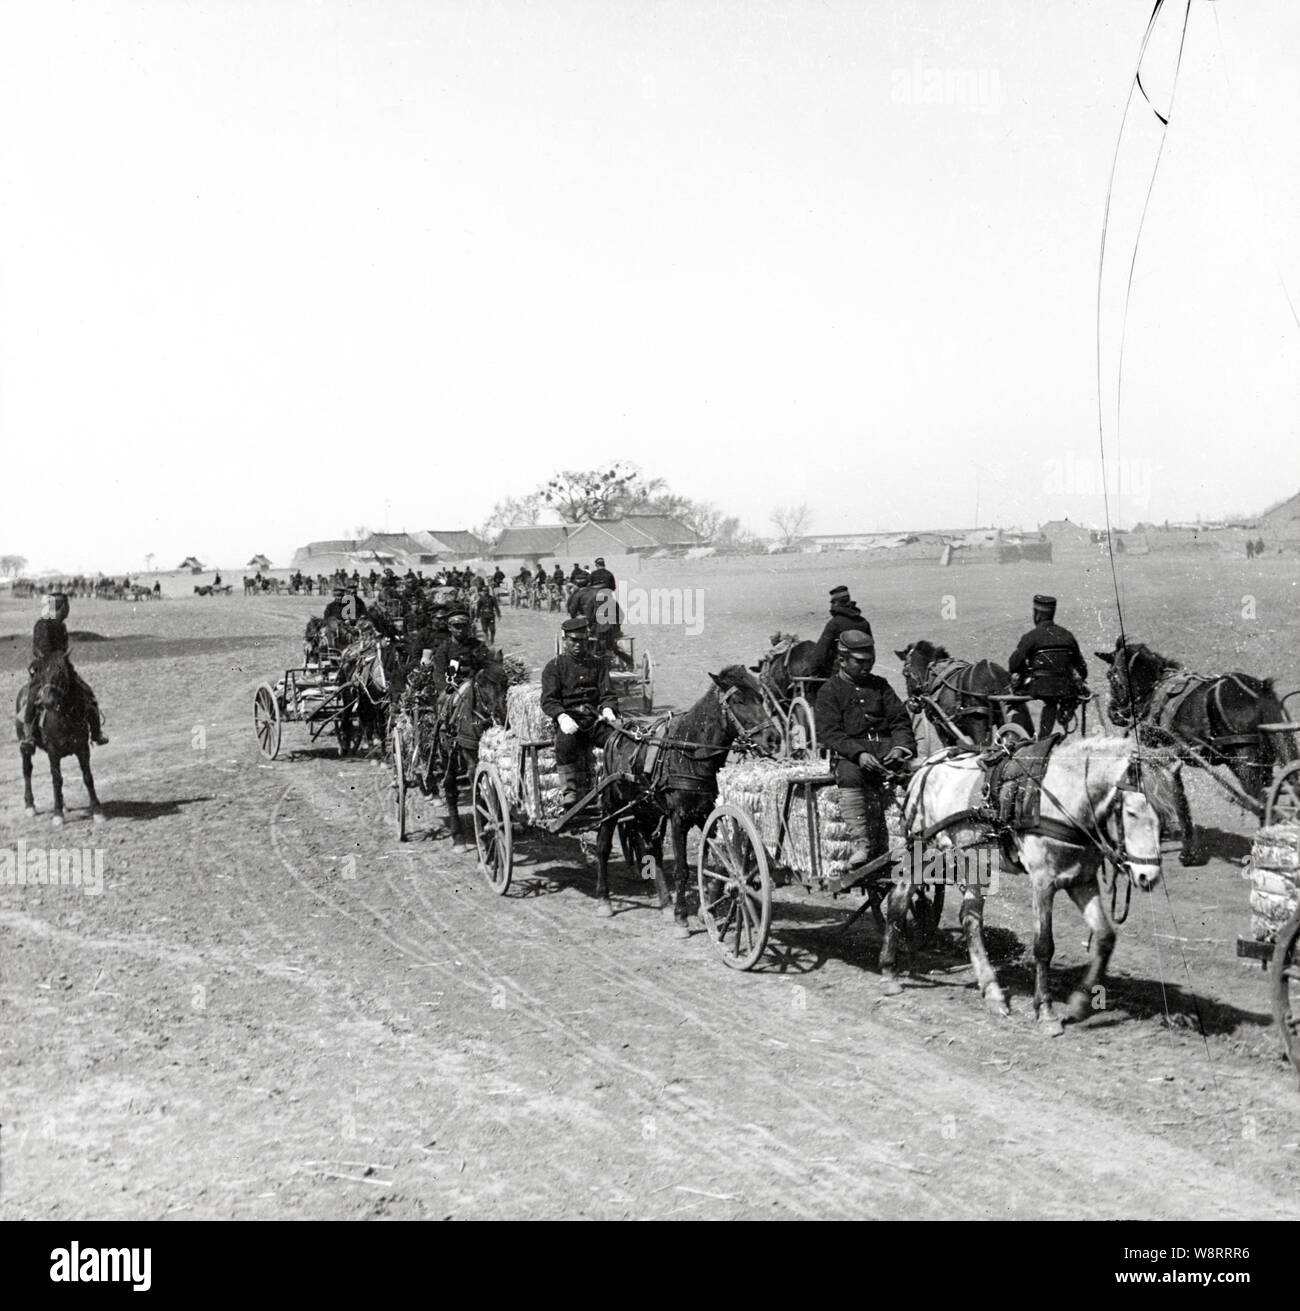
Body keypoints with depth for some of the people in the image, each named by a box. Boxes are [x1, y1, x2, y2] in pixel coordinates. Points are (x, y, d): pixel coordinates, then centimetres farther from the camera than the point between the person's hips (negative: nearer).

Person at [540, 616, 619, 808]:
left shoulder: (597, 664, 22)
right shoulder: (554, 666, 12)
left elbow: (608, 694, 13)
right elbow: (548, 700, 1)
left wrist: (608, 709, -11)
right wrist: (562, 717, -20)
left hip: (595, 718, 2)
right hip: (569, 718, -2)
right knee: (565, 740, -37)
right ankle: (569, 791, -36)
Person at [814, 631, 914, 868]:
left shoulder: (880, 685, 20)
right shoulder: (830, 690, 6)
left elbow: (900, 719, 14)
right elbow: (828, 732, -5)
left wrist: (901, 746, -9)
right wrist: (858, 753, -21)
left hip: (885, 747, 4)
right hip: (850, 752, -4)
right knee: (850, 775, -37)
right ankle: (859, 843, -35)